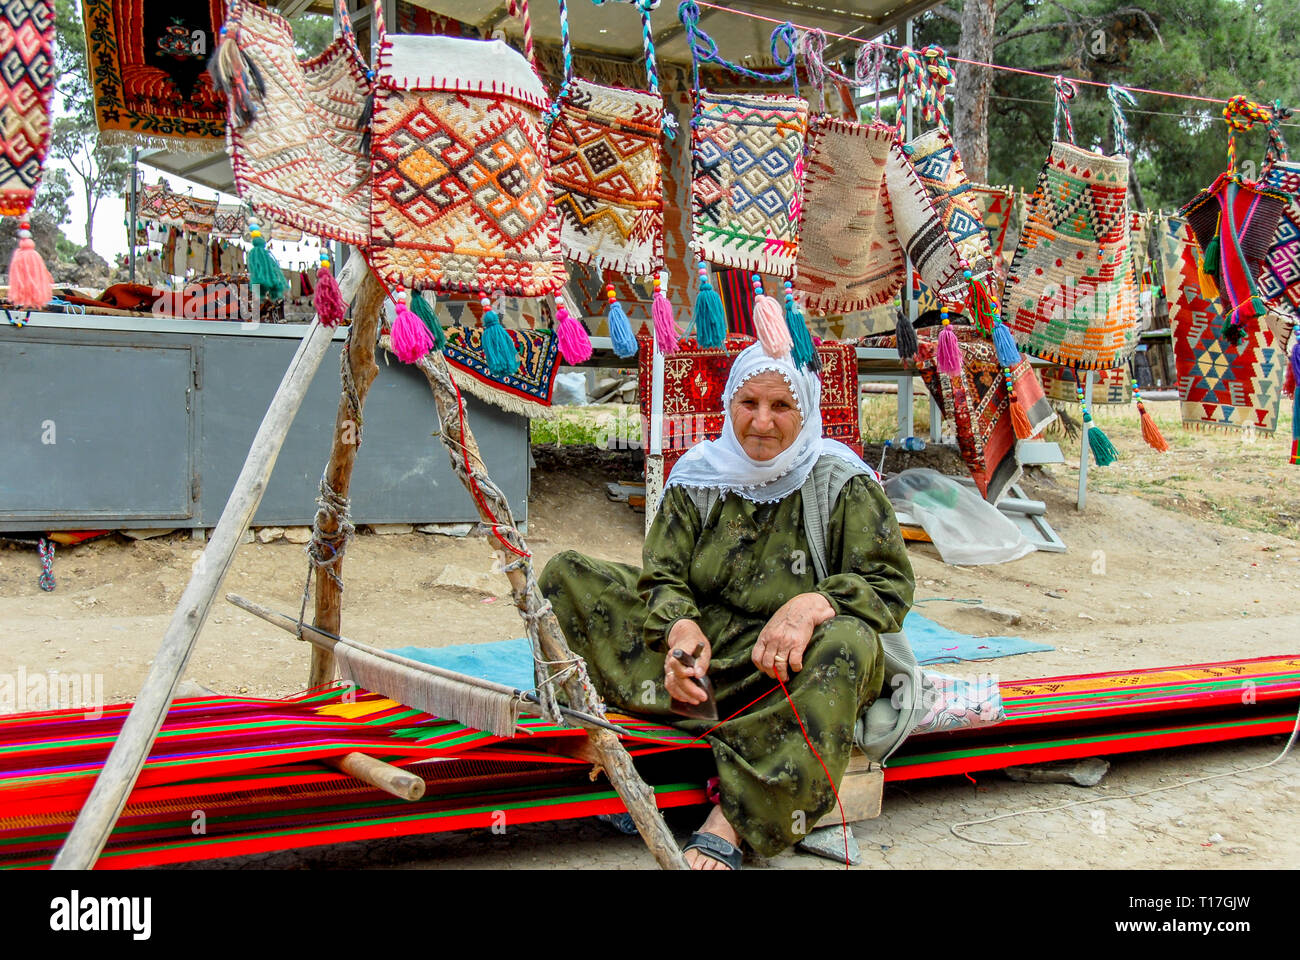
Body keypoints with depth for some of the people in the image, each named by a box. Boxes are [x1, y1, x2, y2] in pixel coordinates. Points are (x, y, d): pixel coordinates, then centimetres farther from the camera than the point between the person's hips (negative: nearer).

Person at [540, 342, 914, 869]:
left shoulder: (843, 482, -5)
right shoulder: (698, 475, 2)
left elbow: (890, 585, -9)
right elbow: (662, 576, -1)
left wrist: (813, 605, -30)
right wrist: (680, 627, -26)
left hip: (786, 666, -3)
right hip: (704, 646, 3)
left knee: (849, 643, -40)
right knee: (566, 574, -8)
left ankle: (729, 824, -38)